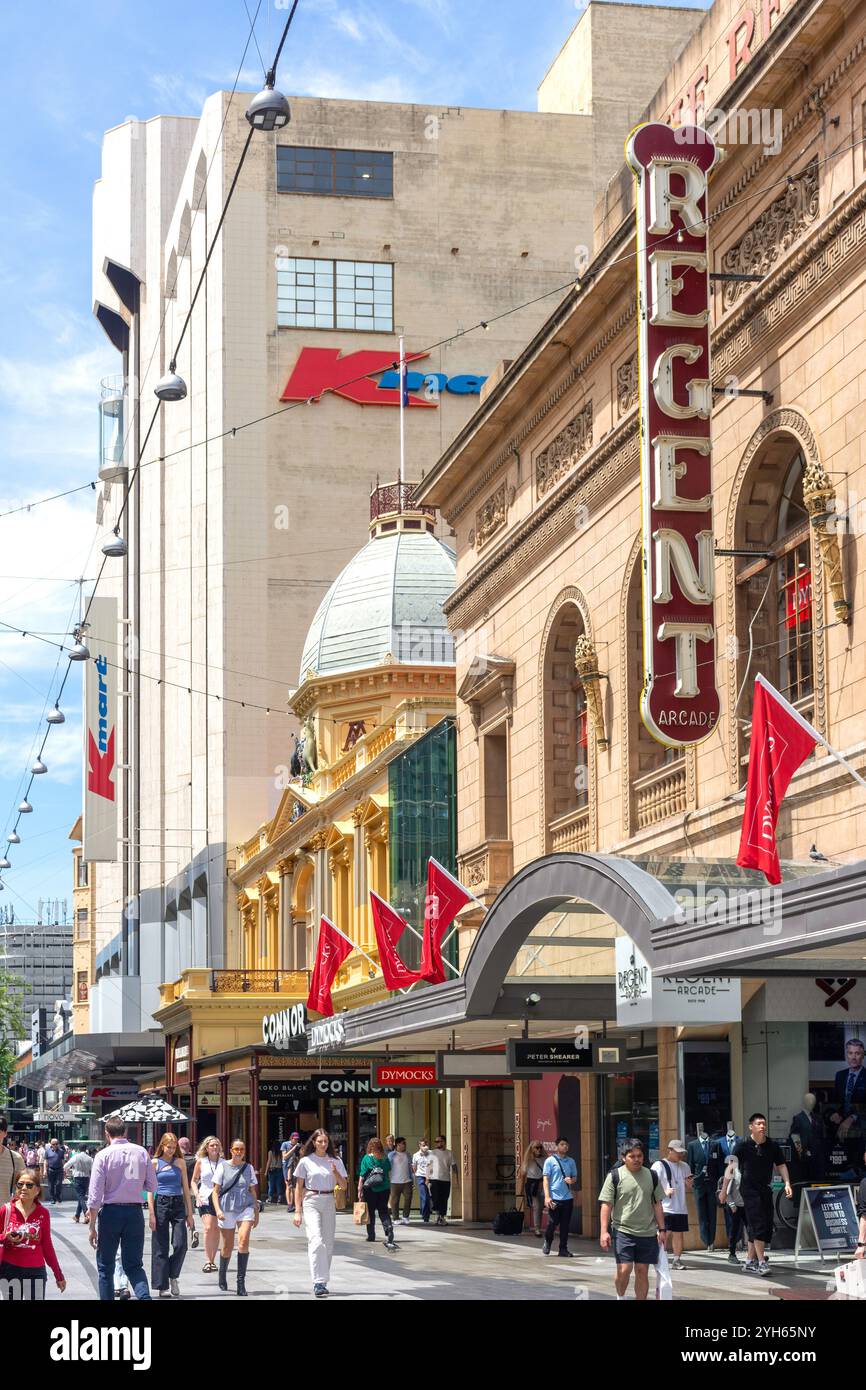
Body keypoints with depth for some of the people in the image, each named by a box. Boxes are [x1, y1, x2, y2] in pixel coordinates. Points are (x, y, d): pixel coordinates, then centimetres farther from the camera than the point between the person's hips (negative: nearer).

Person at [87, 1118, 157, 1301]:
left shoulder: (104, 1155, -8)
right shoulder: (141, 1152, 0)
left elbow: (95, 1193, -10)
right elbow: (152, 1186, 5)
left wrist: (92, 1225, -5)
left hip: (110, 1212, -2)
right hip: (135, 1212, 3)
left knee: (105, 1267, 12)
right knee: (134, 1265, 9)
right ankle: (144, 1296, -16)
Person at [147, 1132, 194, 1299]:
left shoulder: (180, 1162, 10)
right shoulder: (155, 1163, 3)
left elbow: (185, 1188, 12)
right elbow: (150, 1190, 1)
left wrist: (189, 1213, 7)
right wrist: (152, 1214, -7)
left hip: (178, 1205, 2)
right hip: (161, 1204, -2)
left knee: (180, 1245, -10)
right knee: (161, 1248, 1)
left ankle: (173, 1277, 12)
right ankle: (162, 1287, 7)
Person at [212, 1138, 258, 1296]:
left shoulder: (248, 1168, 8)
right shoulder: (223, 1166, 1)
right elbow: (215, 1191, -1)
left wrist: (256, 1212, 14)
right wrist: (217, 1210, -14)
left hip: (246, 1207, 1)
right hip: (227, 1209, -1)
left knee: (244, 1240, -20)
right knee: (227, 1247, 7)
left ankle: (241, 1281, -17)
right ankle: (222, 1277, 32)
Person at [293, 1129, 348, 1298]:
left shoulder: (336, 1161, 7)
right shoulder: (306, 1161, 1)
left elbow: (344, 1185, 4)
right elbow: (298, 1187, 4)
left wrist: (336, 1173, -14)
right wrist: (297, 1211, -1)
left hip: (329, 1203, 3)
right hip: (311, 1203, -3)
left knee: (328, 1244, 6)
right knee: (316, 1241, -17)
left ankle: (323, 1281, 16)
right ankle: (318, 1283, -21)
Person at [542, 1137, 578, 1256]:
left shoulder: (571, 1161, 12)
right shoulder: (550, 1160, -1)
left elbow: (575, 1177, 19)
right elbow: (545, 1179, -4)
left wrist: (572, 1180, -6)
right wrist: (547, 1196, -13)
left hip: (568, 1197, 4)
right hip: (554, 1197, -4)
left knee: (565, 1225, 4)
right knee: (552, 1223, -1)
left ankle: (563, 1249, 12)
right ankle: (547, 1243, 24)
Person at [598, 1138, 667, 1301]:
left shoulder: (651, 1176, 7)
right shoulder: (615, 1176, -4)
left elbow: (657, 1204, 13)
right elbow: (606, 1205, -4)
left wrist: (662, 1229, 9)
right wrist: (604, 1231, -10)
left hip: (647, 1232, 3)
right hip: (623, 1231, -3)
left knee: (642, 1271, 5)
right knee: (624, 1269, -9)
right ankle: (620, 1297, 15)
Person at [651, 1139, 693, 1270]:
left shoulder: (685, 1166, 16)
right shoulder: (659, 1165, -3)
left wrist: (689, 1184, 0)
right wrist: (664, 1192, -22)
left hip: (681, 1207, 6)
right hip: (665, 1207, -6)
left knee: (679, 1234, 6)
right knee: (666, 1233, -11)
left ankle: (677, 1260, 13)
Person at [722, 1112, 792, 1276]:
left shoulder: (772, 1145, 6)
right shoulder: (744, 1145, -7)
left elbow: (781, 1165, 13)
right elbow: (730, 1167, -7)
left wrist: (787, 1183, -2)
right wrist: (724, 1189, -11)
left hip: (765, 1189, 6)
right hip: (749, 1188, -6)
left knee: (767, 1226, 8)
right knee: (758, 1224, -15)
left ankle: (750, 1261, 19)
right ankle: (761, 1262, -16)